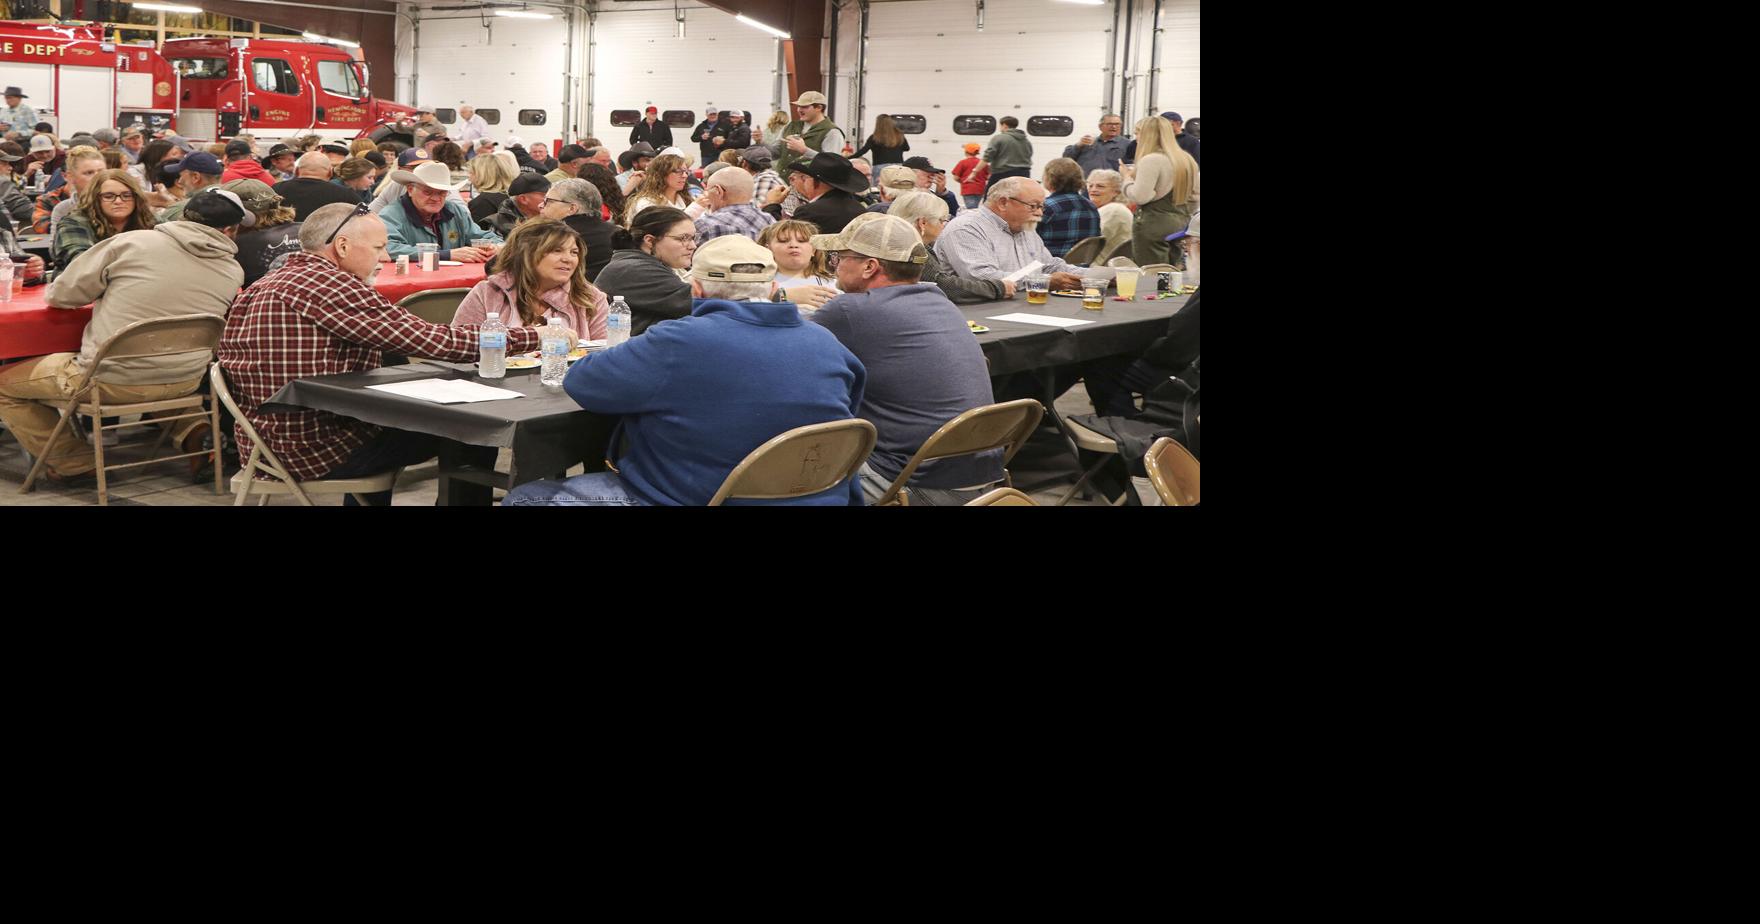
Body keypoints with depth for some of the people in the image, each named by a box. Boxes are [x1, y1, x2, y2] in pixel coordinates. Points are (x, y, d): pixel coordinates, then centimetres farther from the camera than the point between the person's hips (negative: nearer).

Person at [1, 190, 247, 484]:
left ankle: (74, 462, 12)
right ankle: (190, 428, 15)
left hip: (112, 379, -4)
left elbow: (58, 294, 0)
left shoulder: (130, 243, -9)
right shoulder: (233, 272, -2)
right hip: (184, 383, 4)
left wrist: (110, 292, 18)